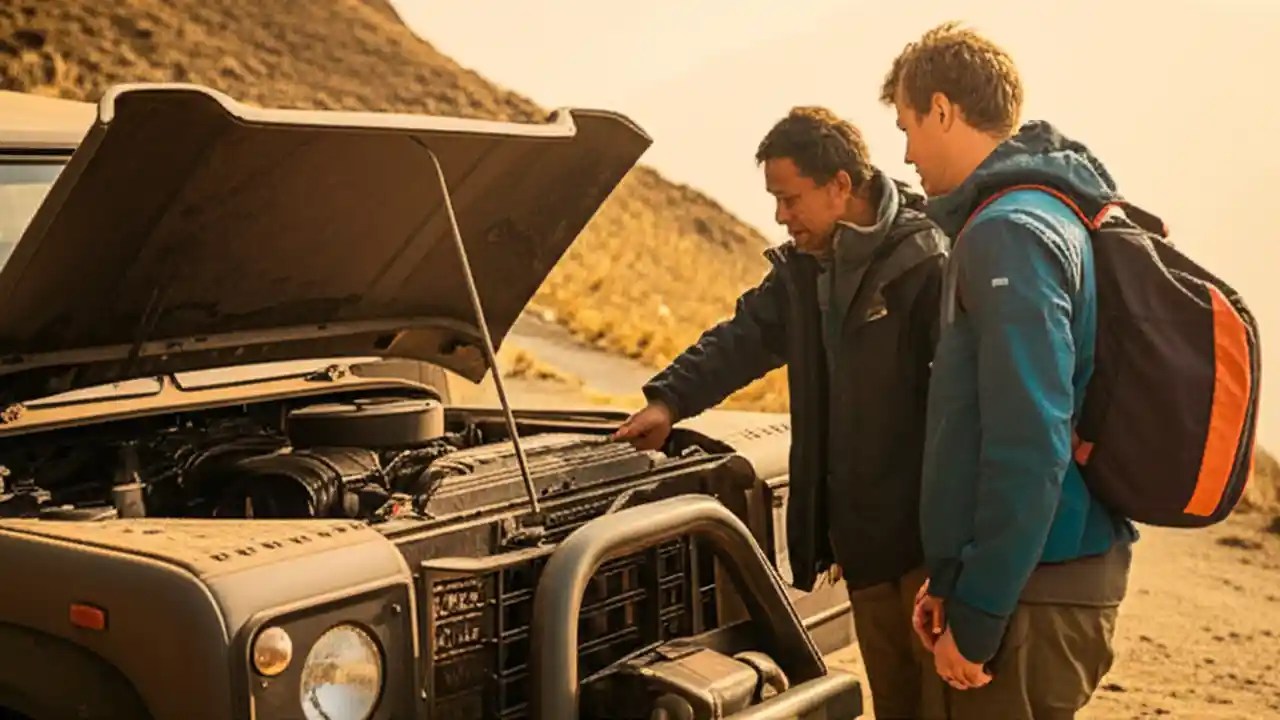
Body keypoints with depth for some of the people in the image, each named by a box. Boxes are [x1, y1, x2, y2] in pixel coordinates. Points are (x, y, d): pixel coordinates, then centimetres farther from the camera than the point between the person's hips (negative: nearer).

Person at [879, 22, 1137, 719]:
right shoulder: (1050, 217, 14)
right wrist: (952, 579, 18)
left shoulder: (1009, 231, -17)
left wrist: (976, 619, -19)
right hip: (1063, 569, 9)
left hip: (1036, 592, -9)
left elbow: (1030, 448, -24)